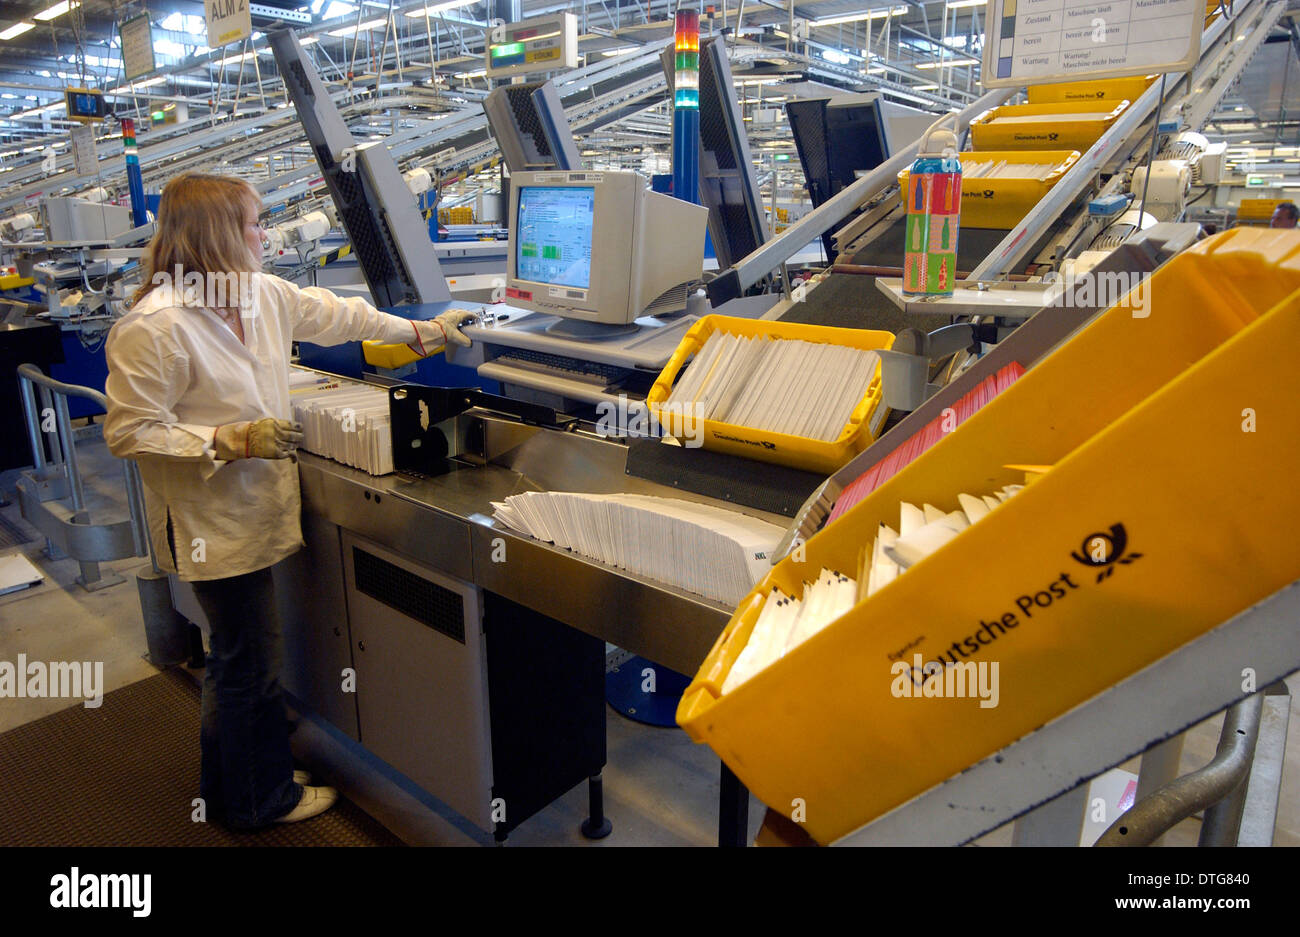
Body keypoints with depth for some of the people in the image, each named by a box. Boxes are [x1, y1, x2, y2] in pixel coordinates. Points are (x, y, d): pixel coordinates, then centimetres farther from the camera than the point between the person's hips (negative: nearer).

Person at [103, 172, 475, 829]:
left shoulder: (262, 294, 3)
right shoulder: (152, 328, -21)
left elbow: (333, 315, 17)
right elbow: (129, 432, -18)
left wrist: (423, 332, 23)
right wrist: (235, 441, -24)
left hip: (252, 508, 9)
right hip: (214, 521, -8)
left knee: (239, 659, 21)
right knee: (250, 665, 6)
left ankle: (230, 786, 41)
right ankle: (260, 800, 28)